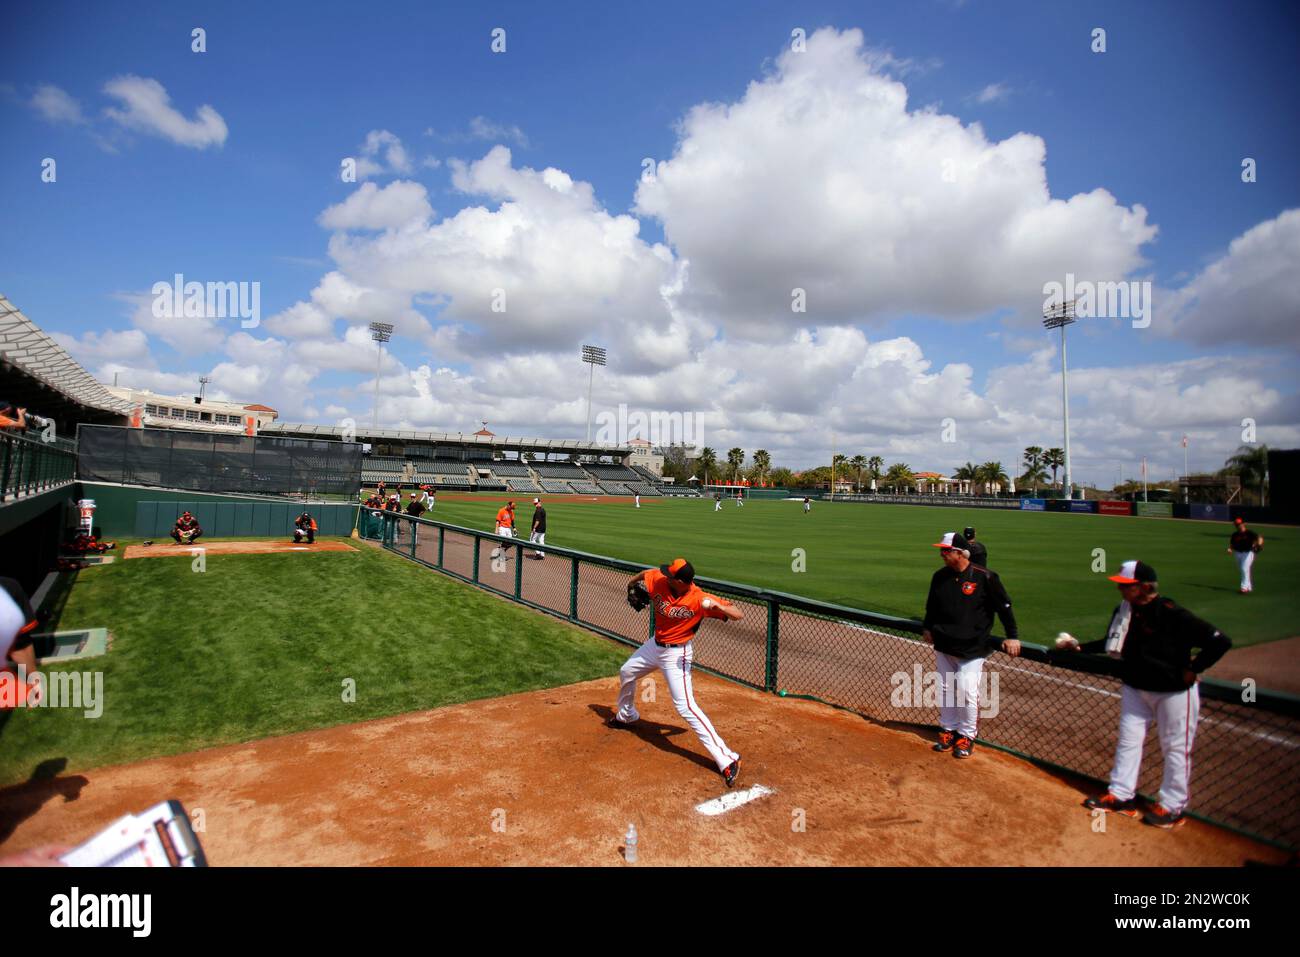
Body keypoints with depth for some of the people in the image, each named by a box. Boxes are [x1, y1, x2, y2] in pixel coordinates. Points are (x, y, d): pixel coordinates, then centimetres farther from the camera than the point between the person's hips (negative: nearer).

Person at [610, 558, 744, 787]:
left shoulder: (699, 599, -29)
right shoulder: (658, 581, -17)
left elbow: (739, 615, -31)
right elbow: (645, 574, 7)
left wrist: (718, 606, -48)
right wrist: (633, 584, -10)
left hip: (676, 654, -7)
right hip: (654, 645, 7)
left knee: (685, 706, -17)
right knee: (626, 673, 27)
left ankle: (727, 759, -12)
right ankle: (626, 716, 58)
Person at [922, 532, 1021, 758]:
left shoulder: (984, 578, -12)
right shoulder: (939, 576, 2)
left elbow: (1004, 606, -6)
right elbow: (931, 606, 17)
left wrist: (1012, 636, -8)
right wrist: (927, 628, 13)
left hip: (972, 648, -5)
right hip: (943, 646, 5)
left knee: (967, 691, -7)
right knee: (945, 689, 10)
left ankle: (966, 735, 12)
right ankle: (948, 730, 25)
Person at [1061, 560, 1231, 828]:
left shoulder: (1172, 615, -25)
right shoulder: (1123, 611, -4)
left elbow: (1220, 642, -23)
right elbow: (1112, 643, 11)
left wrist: (1192, 669, -18)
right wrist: (1080, 647, 1)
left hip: (1174, 692, -7)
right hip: (1135, 688, 7)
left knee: (1175, 748, 8)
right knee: (1127, 740, 12)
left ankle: (1172, 806, 23)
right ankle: (1120, 796, 23)